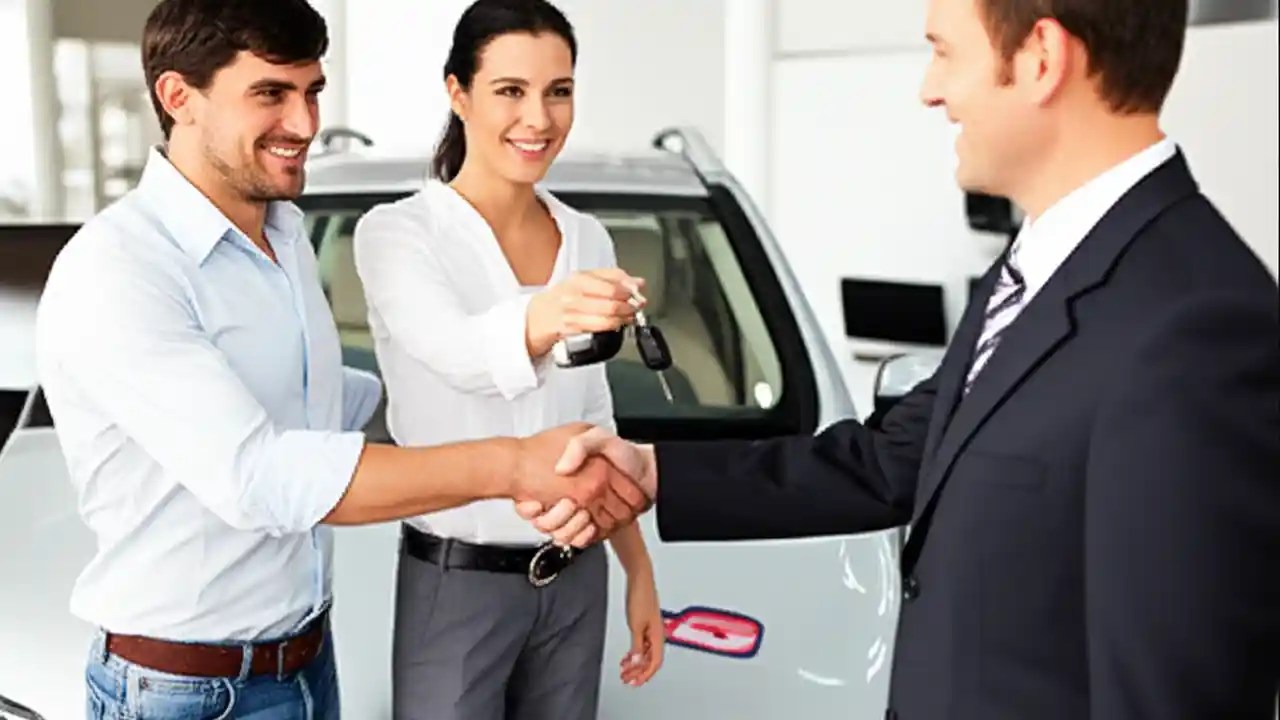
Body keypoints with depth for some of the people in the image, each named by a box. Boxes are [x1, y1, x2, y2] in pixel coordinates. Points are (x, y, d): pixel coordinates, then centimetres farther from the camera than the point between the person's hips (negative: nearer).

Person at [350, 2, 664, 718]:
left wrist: (639, 570, 10)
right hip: (456, 584, -5)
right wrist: (543, 319, -55)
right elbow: (456, 351, -33)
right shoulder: (397, 231, -13)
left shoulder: (588, 239, 5)